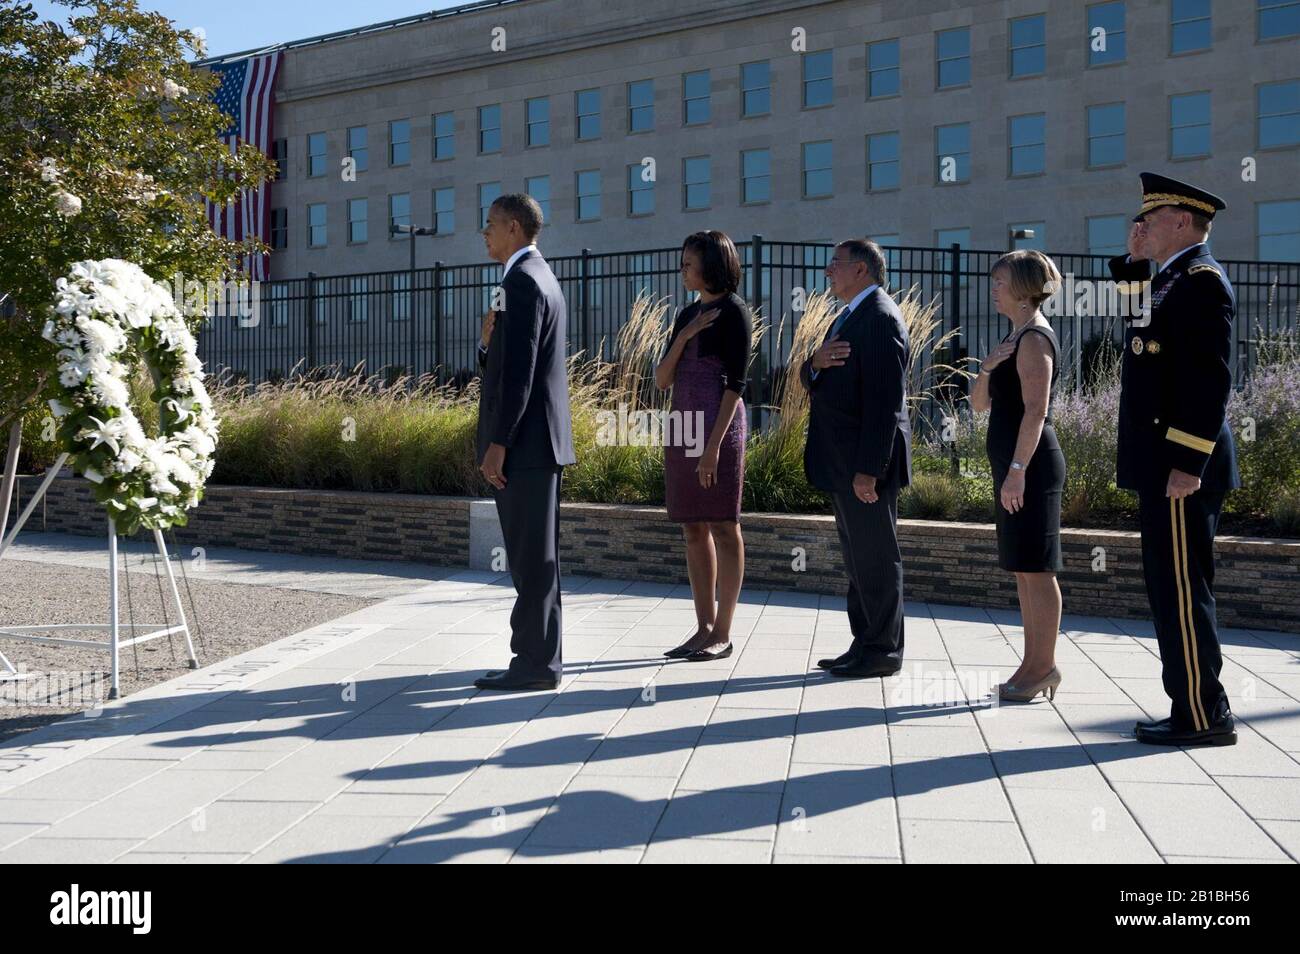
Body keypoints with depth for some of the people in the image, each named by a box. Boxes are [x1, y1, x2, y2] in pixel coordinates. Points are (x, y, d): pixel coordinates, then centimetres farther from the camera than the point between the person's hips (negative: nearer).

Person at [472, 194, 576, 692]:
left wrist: (498, 443, -19)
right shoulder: (540, 278, 19)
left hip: (524, 443, -11)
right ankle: (537, 657, 20)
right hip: (537, 443, 11)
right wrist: (488, 342, 3)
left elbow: (520, 371, -20)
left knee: (532, 557, -5)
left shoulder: (522, 281, -13)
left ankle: (537, 664, 1)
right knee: (534, 556, 13)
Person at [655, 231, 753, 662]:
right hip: (684, 426, 8)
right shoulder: (687, 314, 17)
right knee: (693, 530, 8)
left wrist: (714, 445, -19)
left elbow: (735, 383, -12)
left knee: (722, 528, -3)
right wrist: (683, 336, -5)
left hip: (718, 425, -8)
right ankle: (704, 629, 15)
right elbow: (662, 380, 10)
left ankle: (723, 634, 3)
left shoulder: (734, 311, -5)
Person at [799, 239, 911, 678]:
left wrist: (869, 469, -24)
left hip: (866, 461, -10)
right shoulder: (848, 317, 19)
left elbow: (884, 400, -20)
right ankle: (865, 644, 23)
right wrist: (817, 362, -8)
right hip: (844, 462, 10)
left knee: (876, 557, -1)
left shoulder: (881, 318, -14)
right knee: (857, 557, 14)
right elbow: (811, 380, 16)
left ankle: (883, 651, 7)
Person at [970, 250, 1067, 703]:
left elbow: (1035, 410, -20)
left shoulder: (1035, 338, -12)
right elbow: (979, 402, 17)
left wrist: (1017, 470, -24)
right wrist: (987, 368, -2)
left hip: (1031, 464, -10)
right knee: (1023, 568, 12)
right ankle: (1034, 663, 18)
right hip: (1012, 463, 10)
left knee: (1035, 568, -5)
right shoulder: (1014, 338, 17)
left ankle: (1044, 666, 1)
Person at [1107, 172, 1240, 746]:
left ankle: (1203, 717, 3)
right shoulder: (1173, 279, 17)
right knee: (1173, 590, 13)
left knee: (1182, 590, -5)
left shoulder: (1202, 279, -12)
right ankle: (1196, 708, 22)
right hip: (1165, 463, 10)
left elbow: (1213, 380, -19)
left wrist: (1188, 463, -23)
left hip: (1181, 465, -10)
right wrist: (1133, 261, 16)